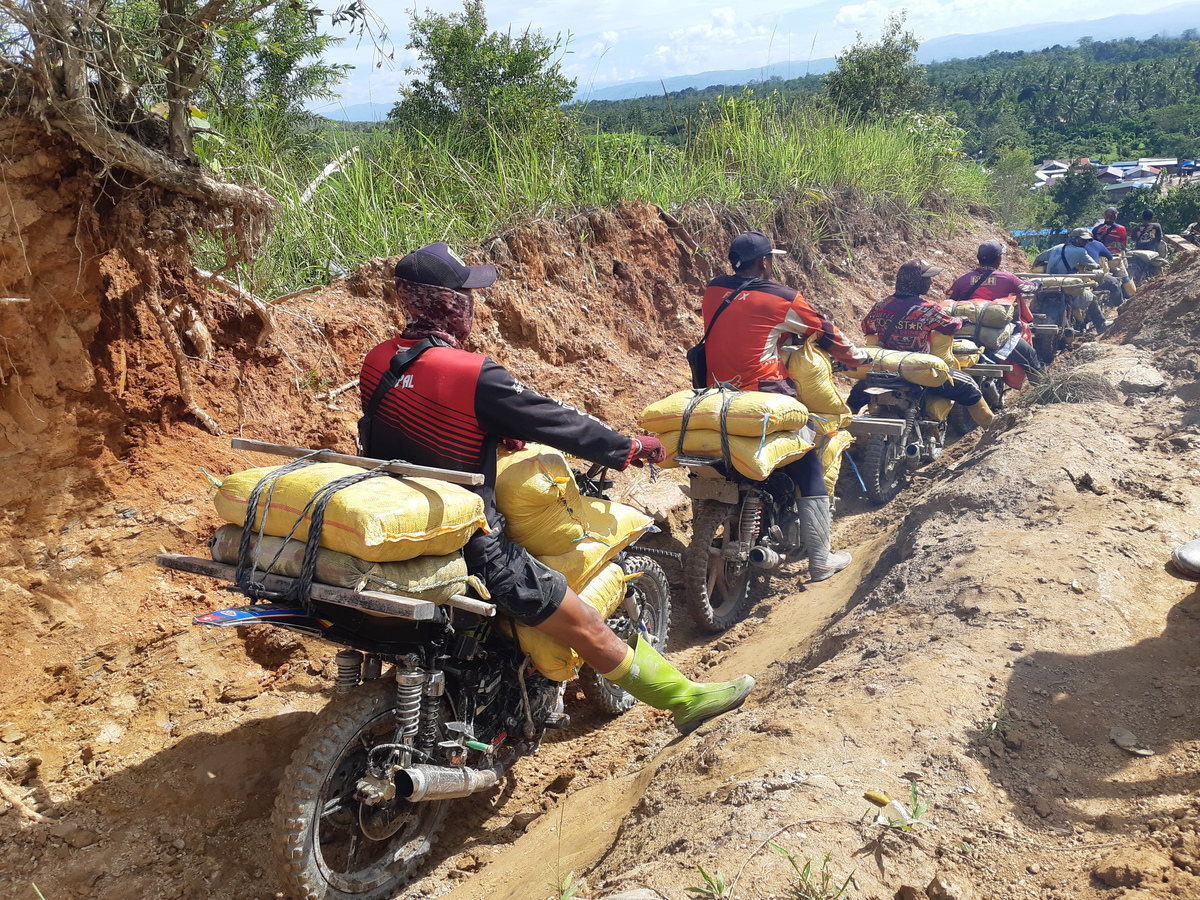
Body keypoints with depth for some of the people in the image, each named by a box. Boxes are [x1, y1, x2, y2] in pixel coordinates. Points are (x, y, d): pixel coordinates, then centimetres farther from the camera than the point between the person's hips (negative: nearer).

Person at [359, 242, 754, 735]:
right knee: (588, 628, 2)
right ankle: (686, 699, 14)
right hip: (468, 545, -8)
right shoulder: (475, 375, -22)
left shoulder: (376, 362, 0)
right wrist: (633, 448, 2)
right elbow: (559, 423, -13)